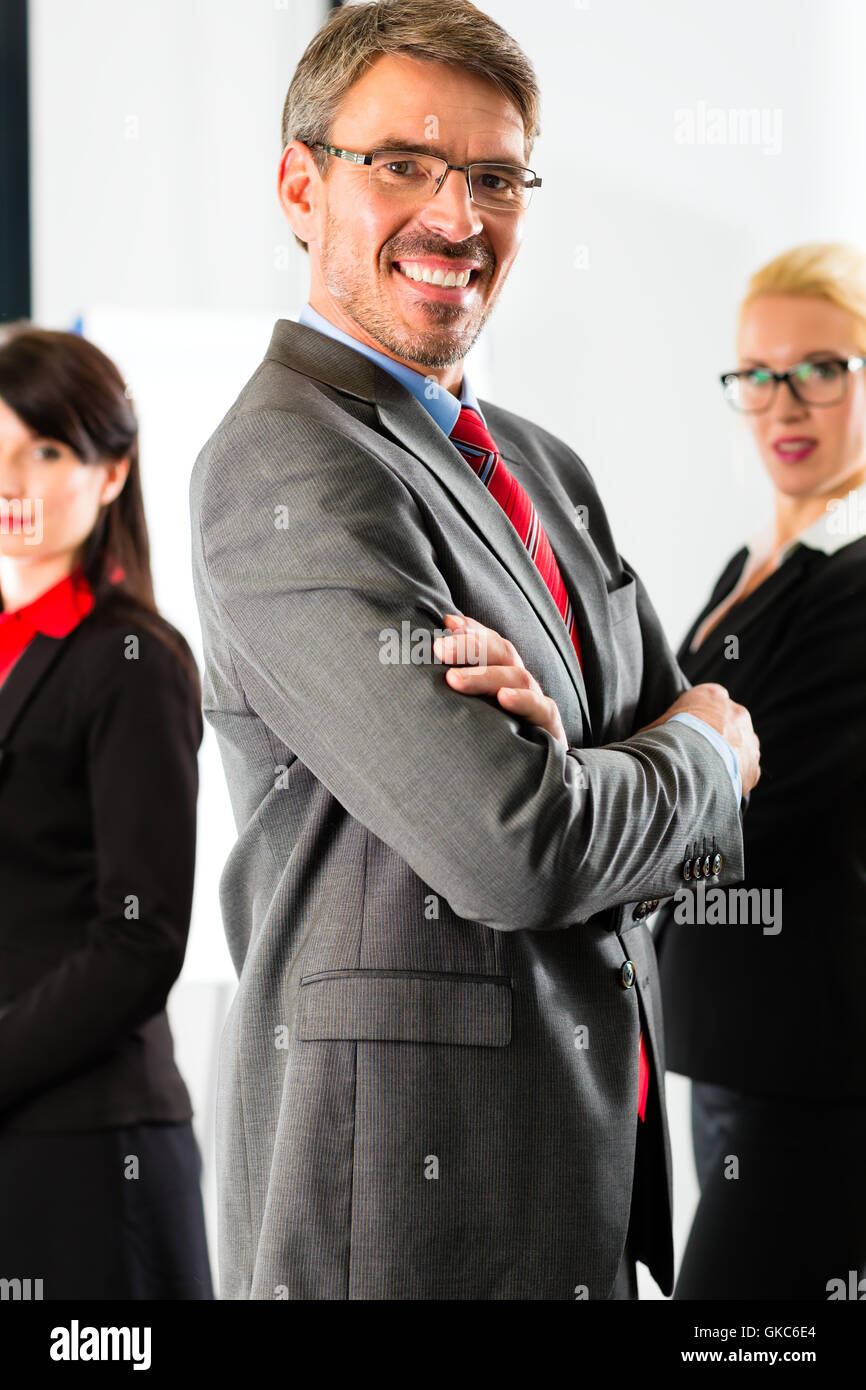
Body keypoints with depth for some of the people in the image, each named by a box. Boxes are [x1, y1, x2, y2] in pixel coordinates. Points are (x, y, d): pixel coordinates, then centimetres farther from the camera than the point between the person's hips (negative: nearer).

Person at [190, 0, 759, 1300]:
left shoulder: (545, 470, 13)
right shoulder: (283, 470, -15)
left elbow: (721, 827, 10)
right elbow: (516, 851, -23)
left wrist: (561, 750, -12)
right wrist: (698, 753, -3)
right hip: (407, 1194, -8)